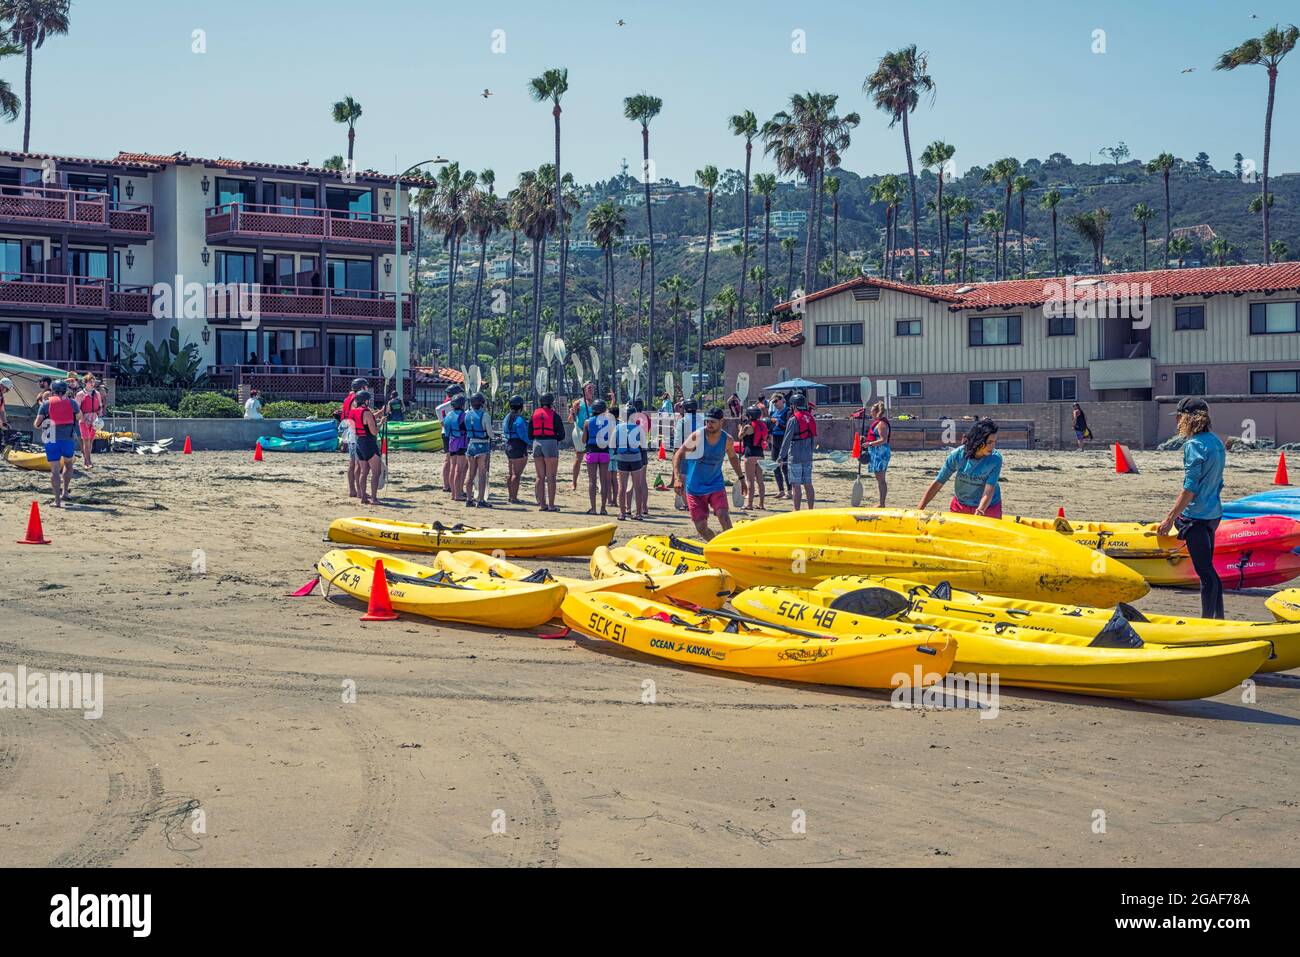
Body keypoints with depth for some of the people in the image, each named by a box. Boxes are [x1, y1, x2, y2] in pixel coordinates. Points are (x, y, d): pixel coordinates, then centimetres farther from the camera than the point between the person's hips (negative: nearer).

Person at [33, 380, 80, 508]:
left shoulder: (46, 404, 2)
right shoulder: (72, 403, 4)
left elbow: (37, 424, -2)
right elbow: (79, 418, 18)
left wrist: (37, 425, 20)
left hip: (51, 440, -1)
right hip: (68, 439, 1)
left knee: (55, 470, 0)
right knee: (68, 464, 24)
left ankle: (57, 500, -6)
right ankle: (65, 492, 16)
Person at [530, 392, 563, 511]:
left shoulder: (534, 414, 7)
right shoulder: (554, 415, -4)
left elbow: (530, 434, 8)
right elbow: (561, 433, -5)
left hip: (537, 444, 4)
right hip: (550, 444, -4)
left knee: (540, 477, 9)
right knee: (551, 477, -1)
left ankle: (541, 504, 8)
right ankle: (551, 505, -3)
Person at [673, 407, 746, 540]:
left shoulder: (727, 440, -6)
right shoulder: (697, 436, -14)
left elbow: (733, 457, 16)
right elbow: (678, 455, -10)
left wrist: (741, 478, 17)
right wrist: (677, 477, -22)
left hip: (716, 485, 1)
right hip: (695, 488, -1)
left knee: (723, 515, -23)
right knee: (701, 527, -2)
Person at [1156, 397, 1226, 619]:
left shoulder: (1194, 445, -16)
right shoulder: (1216, 441, 10)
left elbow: (1190, 488, -20)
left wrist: (1170, 519, -18)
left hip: (1196, 516, -9)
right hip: (1213, 513, 9)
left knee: (1205, 571, -4)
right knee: (1208, 568, 17)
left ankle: (1208, 620, 0)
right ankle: (1219, 618, 22)